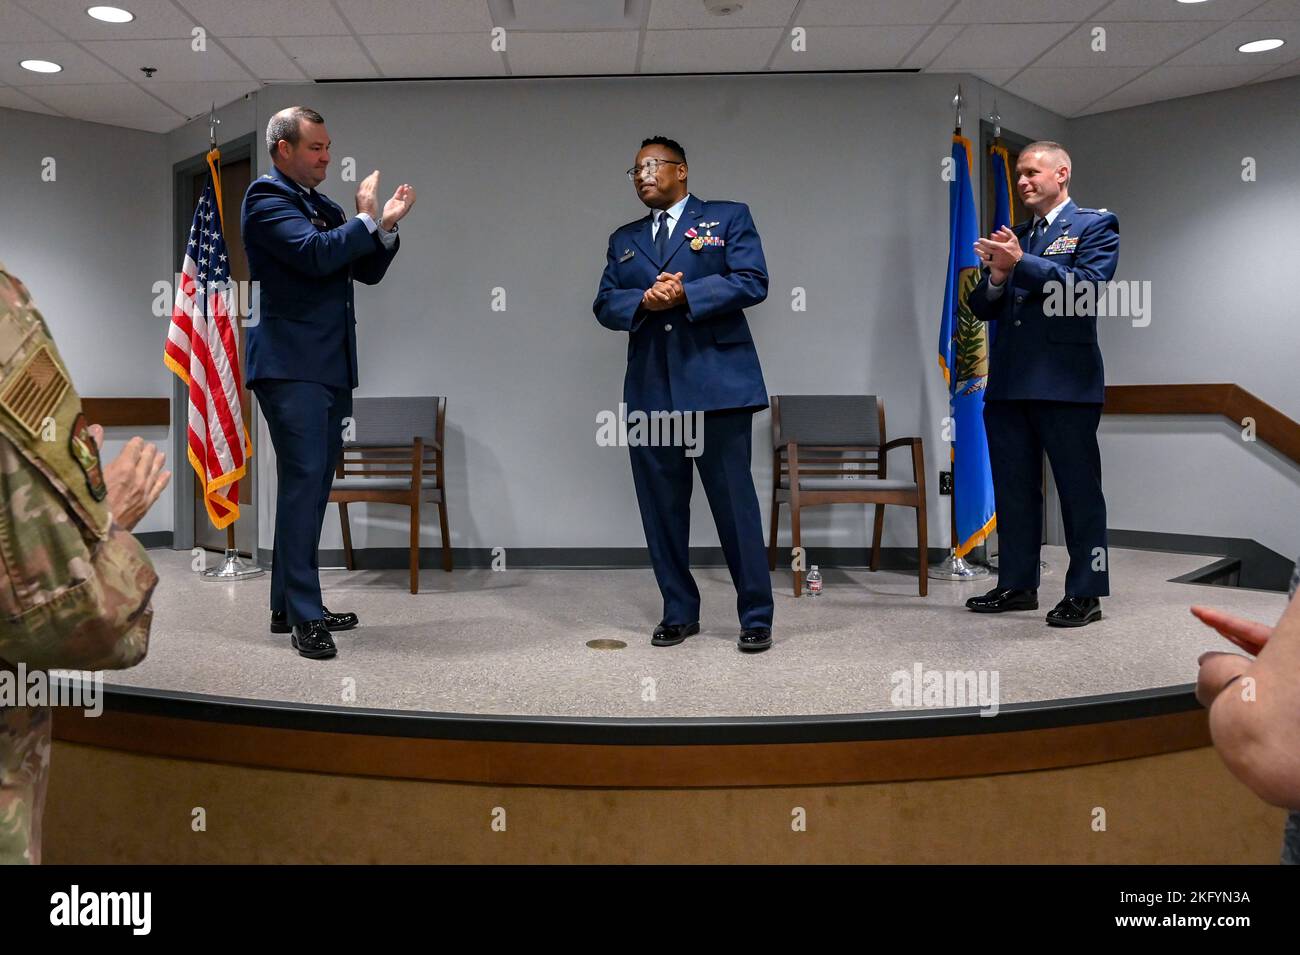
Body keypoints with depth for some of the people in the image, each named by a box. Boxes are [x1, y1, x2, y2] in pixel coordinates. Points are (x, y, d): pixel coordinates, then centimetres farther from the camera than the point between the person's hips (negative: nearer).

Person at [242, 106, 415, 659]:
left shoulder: (327, 209, 19)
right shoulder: (266, 199, -4)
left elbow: (367, 272, 15)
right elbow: (316, 254, -20)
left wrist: (386, 226, 0)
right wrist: (368, 219, -8)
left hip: (330, 365, 8)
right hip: (290, 364, -8)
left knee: (313, 485, 10)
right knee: (304, 480, -11)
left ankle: (288, 607, 19)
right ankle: (304, 615, -6)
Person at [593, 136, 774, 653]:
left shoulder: (728, 217, 9)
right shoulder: (624, 239, 21)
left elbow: (752, 282, -4)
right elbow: (605, 304, 11)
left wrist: (684, 294, -13)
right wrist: (643, 301, -10)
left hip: (716, 382, -4)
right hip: (650, 390, 5)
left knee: (735, 503, -3)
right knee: (661, 507, 6)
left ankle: (756, 616, 7)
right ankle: (679, 612, 19)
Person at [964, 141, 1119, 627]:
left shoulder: (1094, 225, 3)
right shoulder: (1010, 236, 19)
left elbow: (1087, 287, -13)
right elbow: (981, 307, 14)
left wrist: (1021, 264, -16)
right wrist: (996, 276, -6)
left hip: (1065, 381, -6)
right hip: (1008, 382, 6)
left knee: (1079, 489, 0)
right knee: (1013, 490, 11)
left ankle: (1086, 593, 7)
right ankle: (1017, 584, 20)